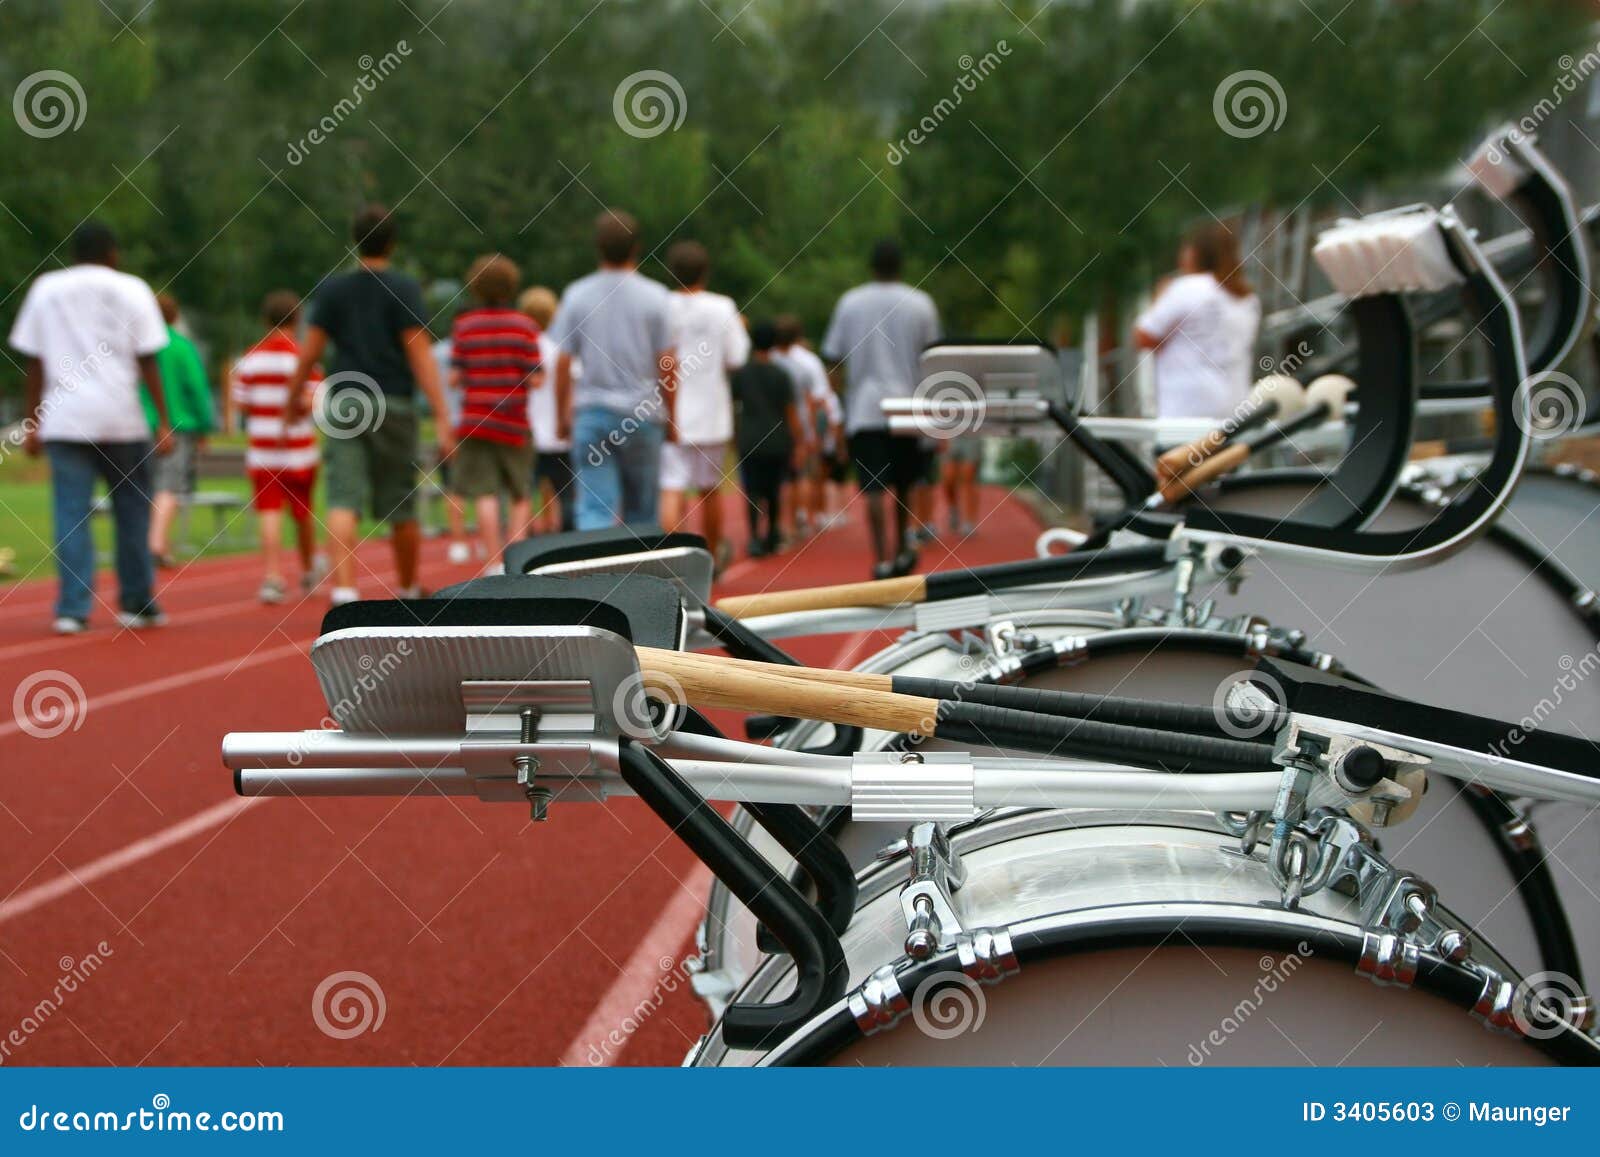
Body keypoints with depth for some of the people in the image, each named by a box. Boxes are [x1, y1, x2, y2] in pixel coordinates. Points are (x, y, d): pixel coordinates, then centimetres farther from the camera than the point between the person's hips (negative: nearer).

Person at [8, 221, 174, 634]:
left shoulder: (44, 289, 9)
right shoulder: (130, 290, 3)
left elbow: (34, 364, 8)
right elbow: (147, 363, -1)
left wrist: (31, 424, 12)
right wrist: (164, 422, 1)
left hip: (63, 418, 1)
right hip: (121, 415, -1)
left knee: (70, 513, 1)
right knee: (132, 510, 11)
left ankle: (72, 609, -6)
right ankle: (137, 604, 18)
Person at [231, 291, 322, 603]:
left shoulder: (249, 358, 2)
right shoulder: (303, 357, -7)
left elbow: (241, 402, 1)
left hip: (260, 447, 1)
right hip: (298, 449, -1)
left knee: (269, 513, -2)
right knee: (302, 511, 14)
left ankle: (272, 575, -14)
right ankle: (309, 570, 32)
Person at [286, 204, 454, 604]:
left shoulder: (331, 289, 6)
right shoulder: (404, 289, -2)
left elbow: (310, 351, 5)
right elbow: (419, 354, -10)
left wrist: (294, 398, 19)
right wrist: (441, 417, -11)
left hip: (343, 403, 1)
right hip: (393, 406, -1)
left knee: (344, 502, -6)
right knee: (401, 508, 10)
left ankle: (343, 590, -23)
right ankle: (410, 592, 26)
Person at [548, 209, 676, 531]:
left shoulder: (576, 295, 0)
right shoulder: (655, 296, -3)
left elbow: (562, 363, 2)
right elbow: (668, 365, -4)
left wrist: (562, 416, 12)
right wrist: (670, 418, 6)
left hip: (592, 411, 0)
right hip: (643, 412, 0)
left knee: (594, 508, -3)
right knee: (642, 510, 12)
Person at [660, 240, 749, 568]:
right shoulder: (722, 308, -4)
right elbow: (736, 359, -1)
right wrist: (741, 330, 16)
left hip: (668, 414, -1)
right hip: (710, 414, 1)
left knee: (671, 490, -7)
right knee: (711, 488, 16)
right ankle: (712, 557, 31)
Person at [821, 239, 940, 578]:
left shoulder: (850, 303, 0)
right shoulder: (921, 304, 0)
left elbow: (833, 357, 2)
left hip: (864, 407, -1)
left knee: (873, 487, -5)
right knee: (903, 484, 17)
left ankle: (882, 559, -12)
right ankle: (901, 550, 26)